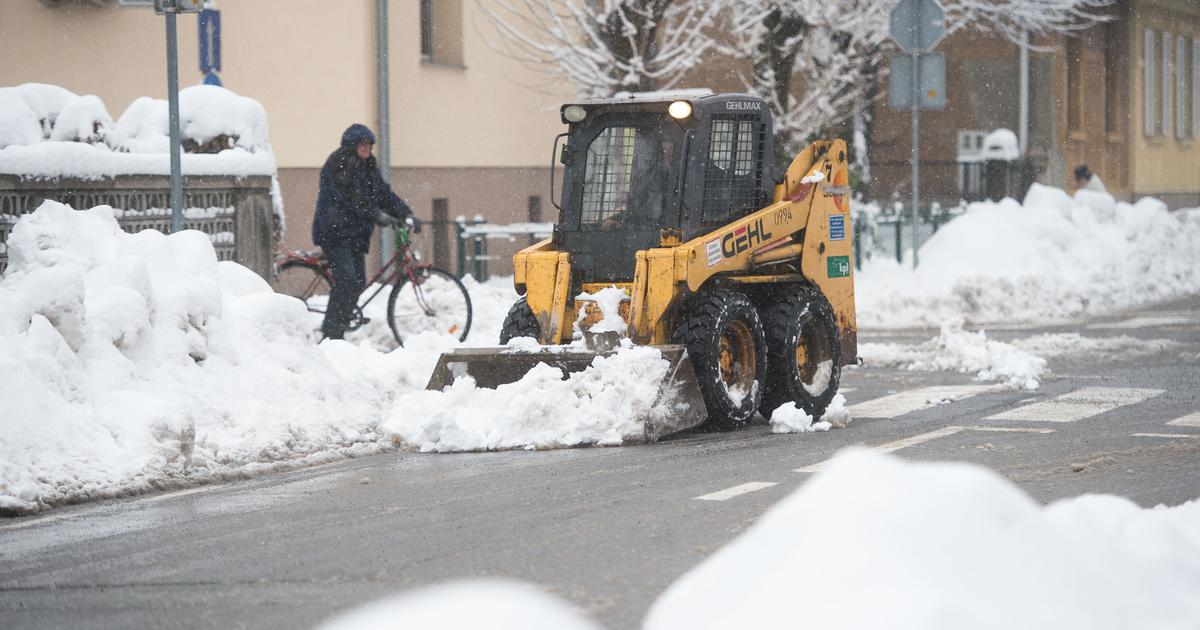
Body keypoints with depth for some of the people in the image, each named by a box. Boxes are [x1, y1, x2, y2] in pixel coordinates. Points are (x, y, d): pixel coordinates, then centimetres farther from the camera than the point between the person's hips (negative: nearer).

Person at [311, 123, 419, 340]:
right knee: (346, 279, -18)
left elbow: (384, 193, 12)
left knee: (359, 281, 4)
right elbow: (349, 197, -22)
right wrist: (376, 215, -28)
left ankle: (335, 331, 11)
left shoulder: (368, 167, 16)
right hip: (335, 232, -9)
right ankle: (332, 334, -18)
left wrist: (407, 214, -2)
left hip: (355, 234, 9)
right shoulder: (338, 165, -11)